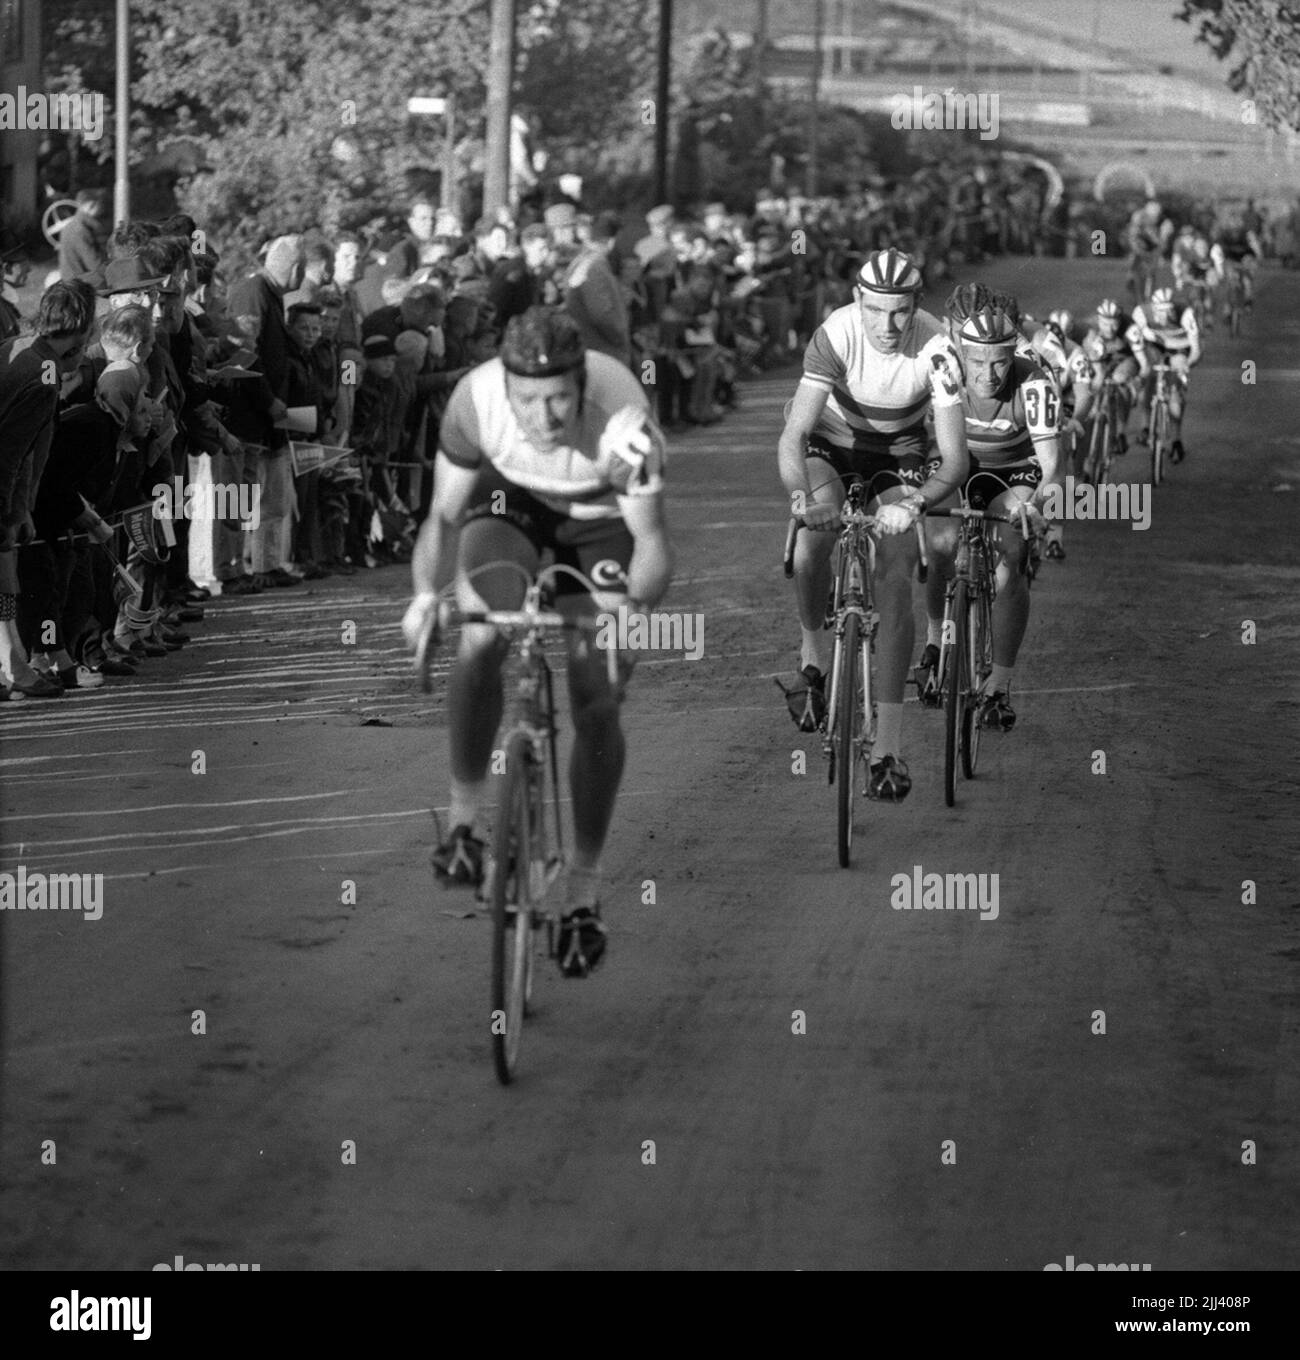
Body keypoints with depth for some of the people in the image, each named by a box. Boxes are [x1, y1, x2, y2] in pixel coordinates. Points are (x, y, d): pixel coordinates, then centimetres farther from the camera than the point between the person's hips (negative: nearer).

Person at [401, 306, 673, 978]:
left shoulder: (623, 423, -38)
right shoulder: (476, 400, -32)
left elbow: (653, 544, -31)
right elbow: (444, 516, -19)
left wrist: (632, 602, -50)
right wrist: (426, 592, -34)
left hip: (598, 515, -1)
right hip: (509, 496, 1)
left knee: (598, 702, -11)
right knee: (479, 640, -27)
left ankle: (584, 889, 5)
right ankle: (463, 819, -5)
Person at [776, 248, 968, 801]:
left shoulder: (936, 351, -29)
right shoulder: (835, 335, -31)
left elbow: (955, 461, -30)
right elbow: (793, 434, -35)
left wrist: (915, 503, -50)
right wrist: (800, 492, -55)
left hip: (899, 450, 0)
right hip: (832, 439, 0)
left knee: (896, 579, -15)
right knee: (814, 534, -30)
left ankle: (888, 743, -16)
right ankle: (815, 647, 0)